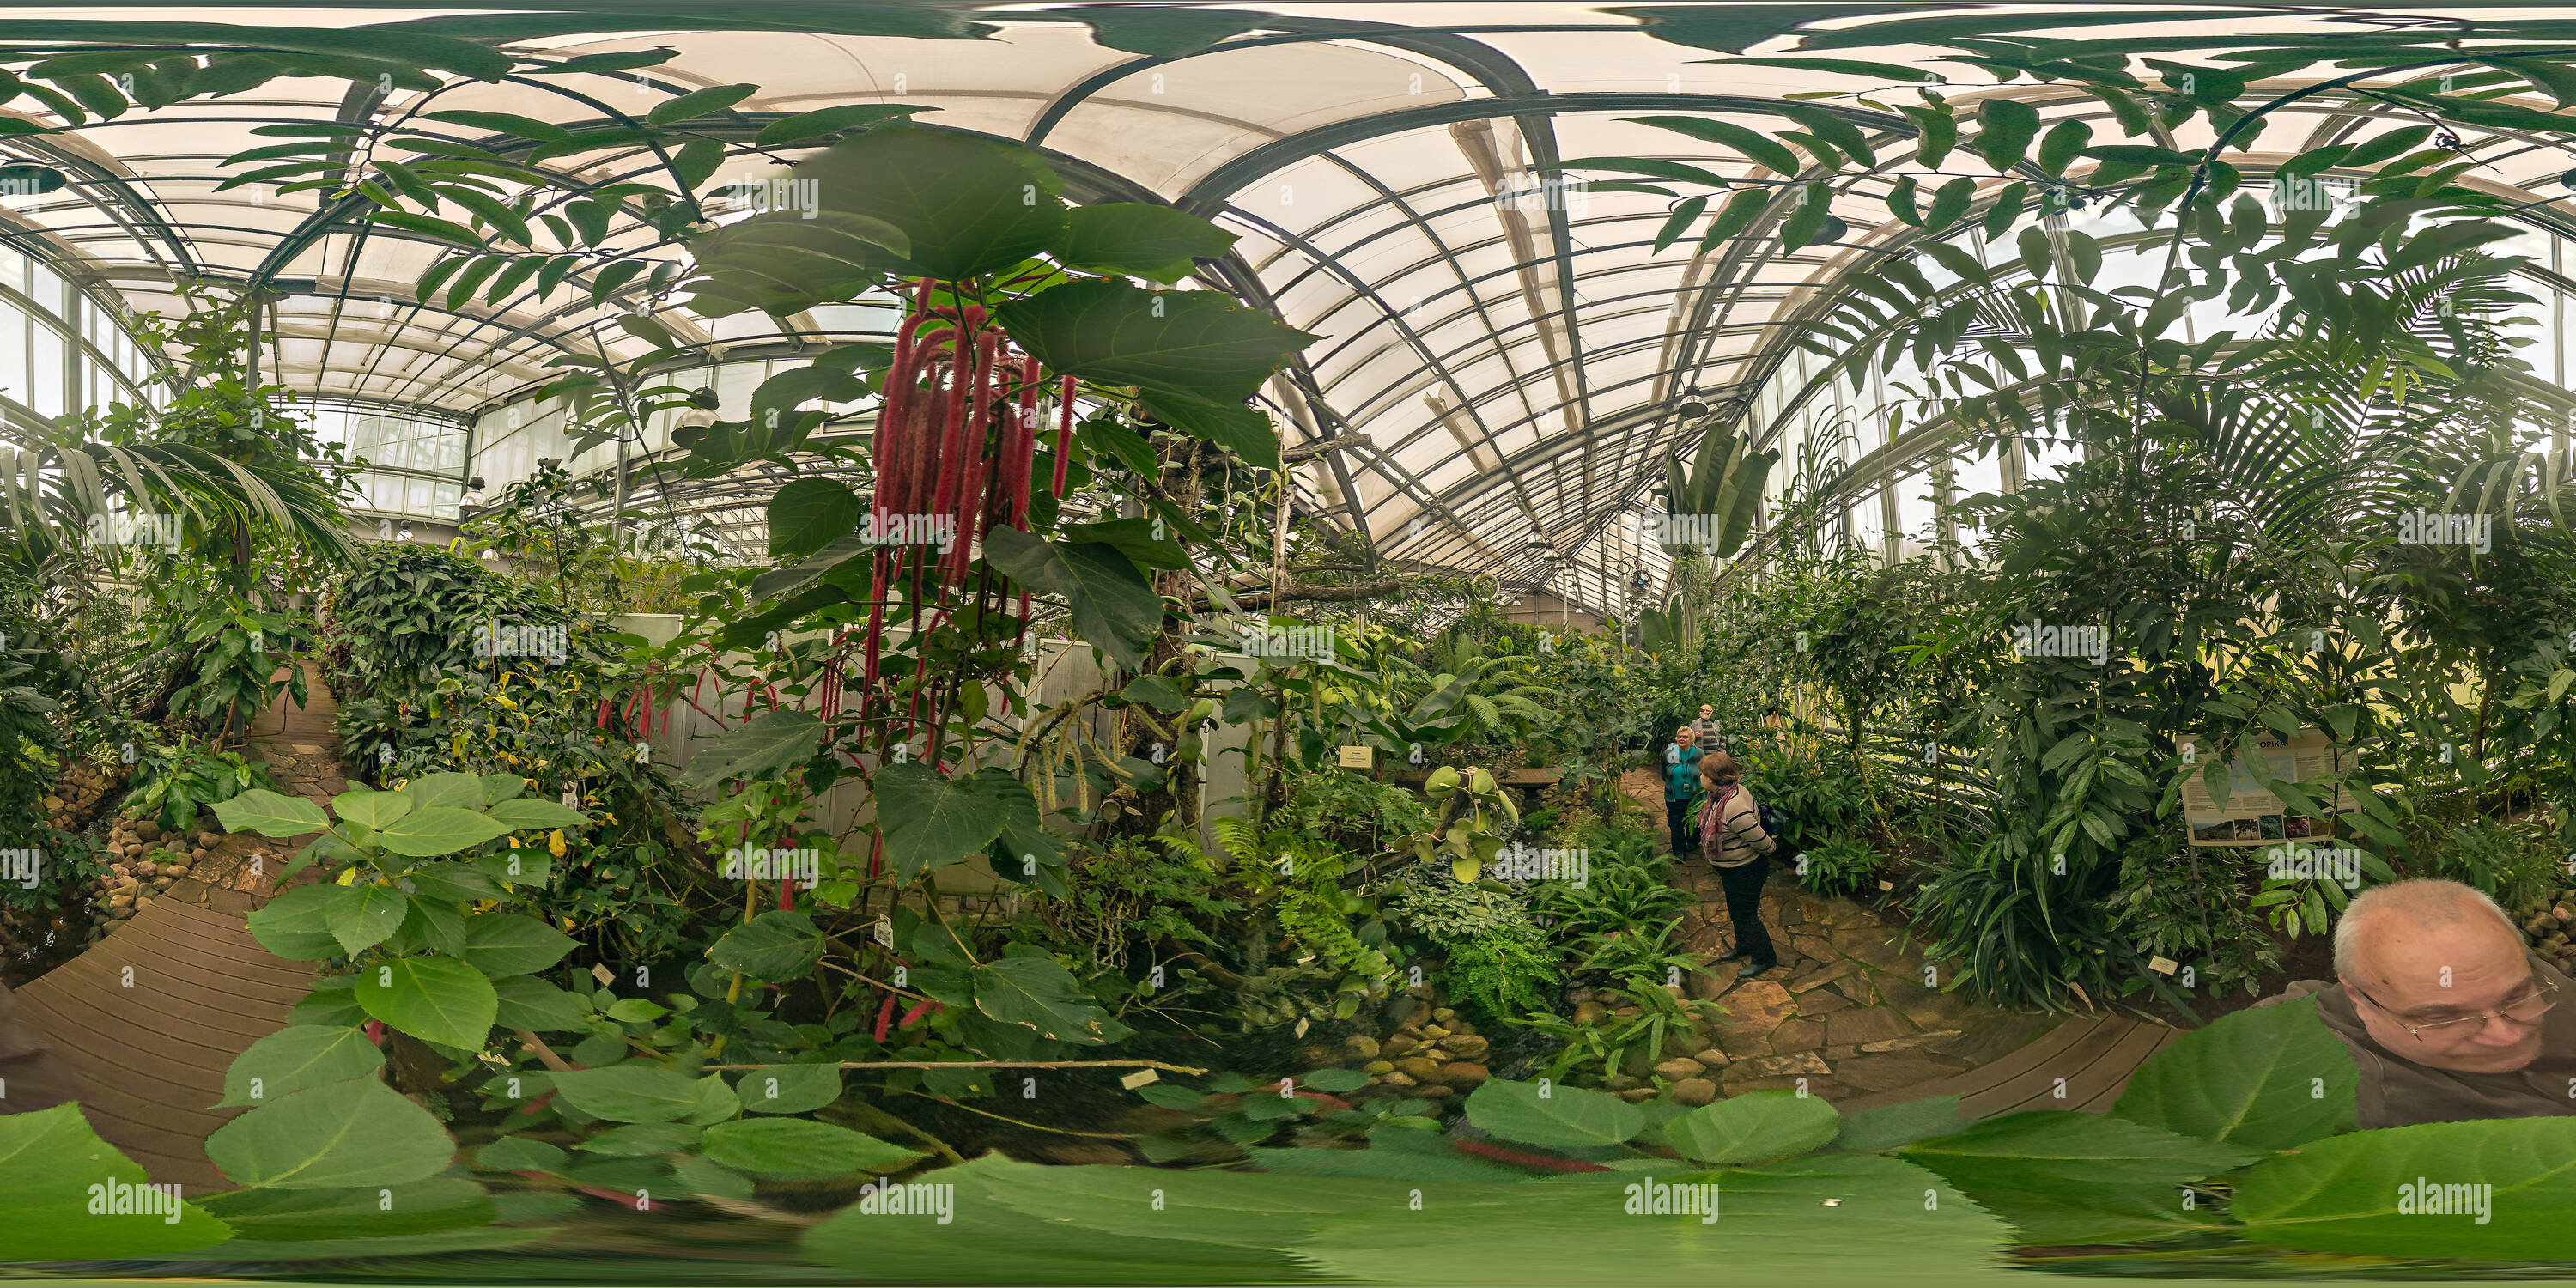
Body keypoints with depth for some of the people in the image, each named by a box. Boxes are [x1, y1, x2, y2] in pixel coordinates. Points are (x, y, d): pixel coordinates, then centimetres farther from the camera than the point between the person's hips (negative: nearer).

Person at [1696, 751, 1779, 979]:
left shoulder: (1734, 807, -38)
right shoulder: (1721, 795, -6)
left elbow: (1758, 837, -30)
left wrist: (1770, 847, -10)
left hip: (1745, 871, -10)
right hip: (1732, 868, 10)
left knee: (1744, 915, 7)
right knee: (1736, 911, 27)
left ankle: (1764, 958, 26)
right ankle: (1744, 947, 49)